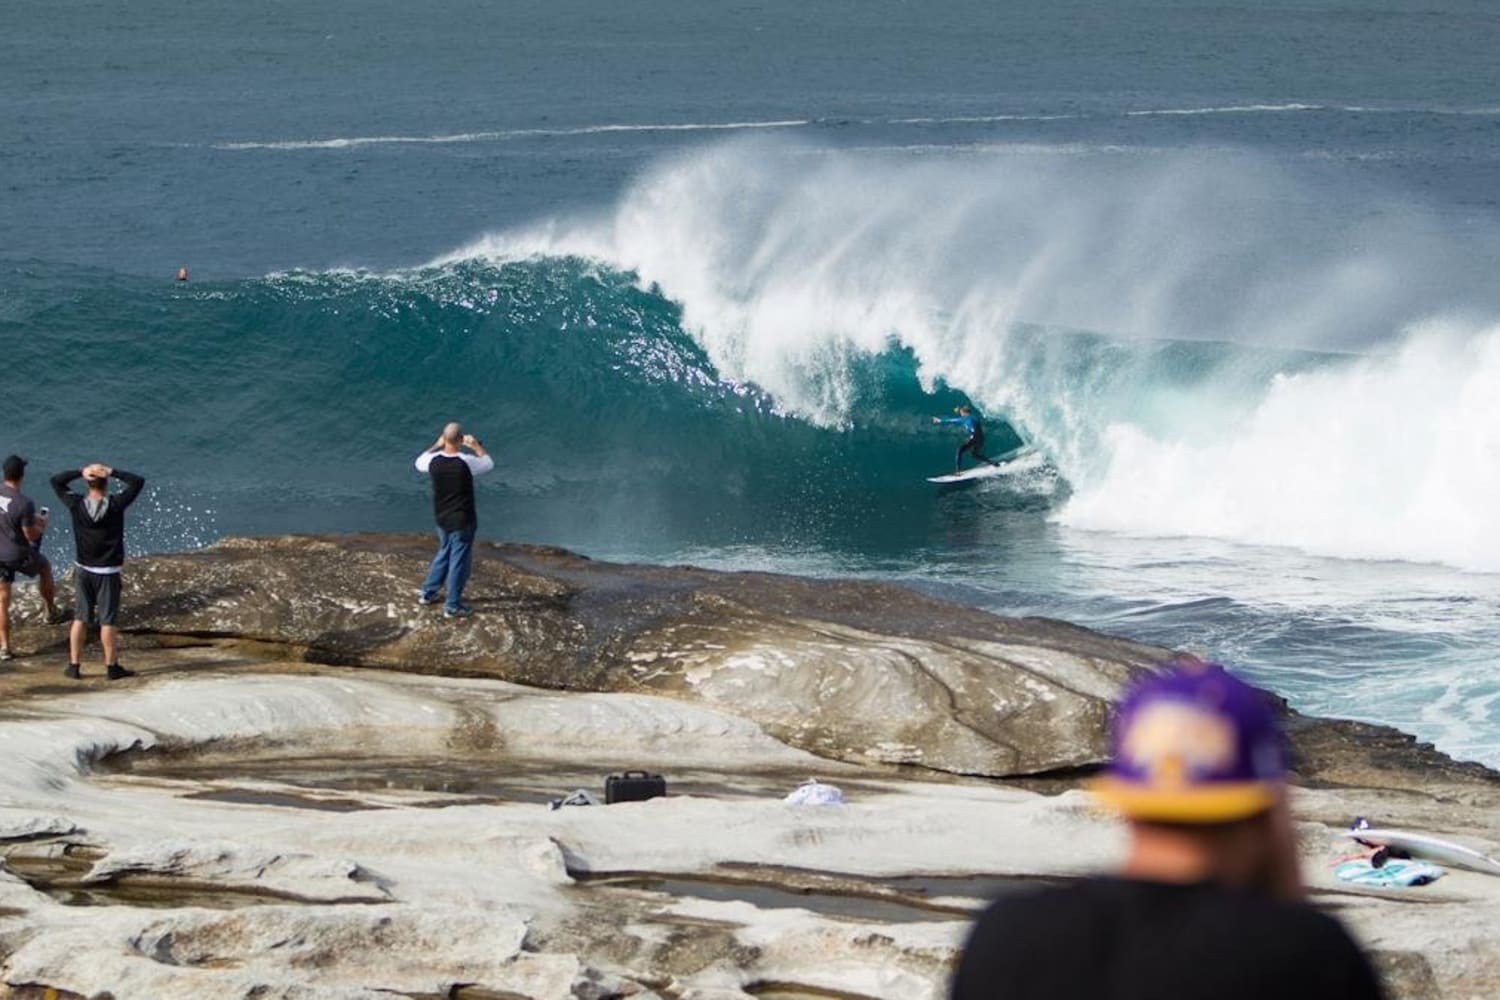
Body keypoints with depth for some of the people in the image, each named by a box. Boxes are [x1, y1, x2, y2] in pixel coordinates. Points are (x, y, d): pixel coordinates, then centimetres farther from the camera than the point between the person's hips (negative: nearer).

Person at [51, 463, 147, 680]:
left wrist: (81, 472, -7)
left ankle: (74, 666, 12)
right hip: (108, 573, -2)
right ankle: (112, 667, 9)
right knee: (107, 621, 3)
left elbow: (56, 481, 3)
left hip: (84, 570, 2)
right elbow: (138, 482, -6)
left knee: (80, 619, 9)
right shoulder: (116, 505, -15)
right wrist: (113, 473, -10)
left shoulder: (77, 505, -10)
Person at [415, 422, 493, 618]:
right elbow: (488, 463, -2)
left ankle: (427, 593, 34)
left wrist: (437, 445, 21)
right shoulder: (466, 462, -22)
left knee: (444, 552, 26)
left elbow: (420, 463, 14)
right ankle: (452, 606, 12)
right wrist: (476, 446, 12)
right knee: (460, 560, 6)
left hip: (442, 519, 5)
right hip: (462, 520, -5)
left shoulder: (434, 461, -11)